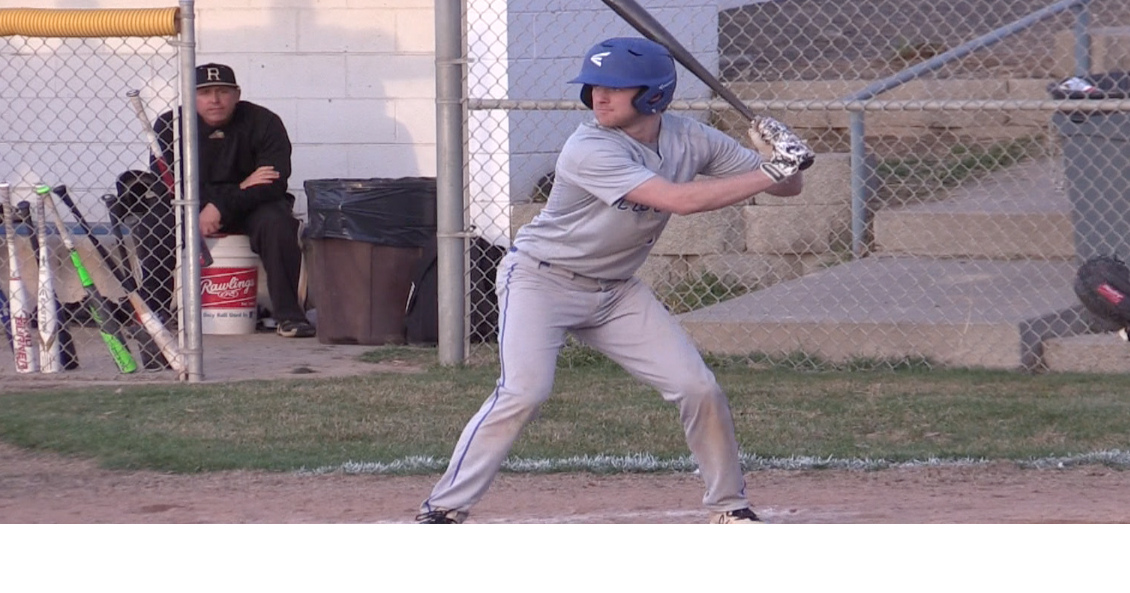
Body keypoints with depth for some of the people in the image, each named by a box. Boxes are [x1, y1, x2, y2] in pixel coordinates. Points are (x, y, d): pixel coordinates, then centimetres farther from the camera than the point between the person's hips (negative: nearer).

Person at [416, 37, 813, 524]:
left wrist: (787, 159, -26)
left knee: (698, 388, -3)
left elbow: (788, 188, -2)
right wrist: (770, 173, -32)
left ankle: (728, 506, 15)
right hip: (541, 279, -6)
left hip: (616, 291, 6)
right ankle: (444, 508, -16)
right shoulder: (589, 150, -27)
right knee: (524, 391, -23)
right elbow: (680, 200, -35)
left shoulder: (689, 139, -7)